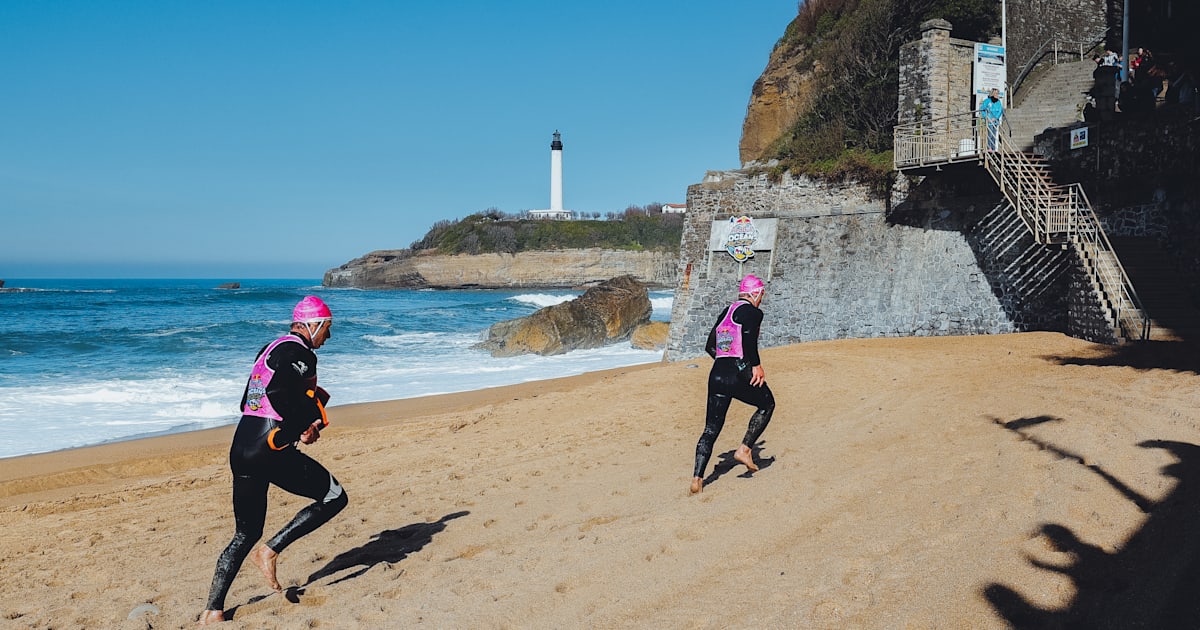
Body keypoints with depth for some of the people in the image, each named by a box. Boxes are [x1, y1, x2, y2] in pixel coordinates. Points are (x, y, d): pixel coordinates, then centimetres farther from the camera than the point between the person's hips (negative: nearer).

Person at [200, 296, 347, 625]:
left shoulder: (270, 349, 22)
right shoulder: (300, 353, -7)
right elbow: (278, 393, -24)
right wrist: (304, 428, -10)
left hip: (241, 448, 9)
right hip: (271, 449, -9)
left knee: (246, 533, 16)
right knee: (334, 497, 4)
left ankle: (212, 610, 14)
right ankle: (269, 551, -1)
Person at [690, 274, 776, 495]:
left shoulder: (726, 312, 20)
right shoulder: (752, 312, -2)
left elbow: (709, 347, 21)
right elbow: (749, 338, -21)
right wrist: (756, 365, -16)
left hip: (717, 374, 6)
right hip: (740, 374, -6)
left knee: (711, 428, 7)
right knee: (767, 405, 21)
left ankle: (697, 478, -1)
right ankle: (745, 449, 10)